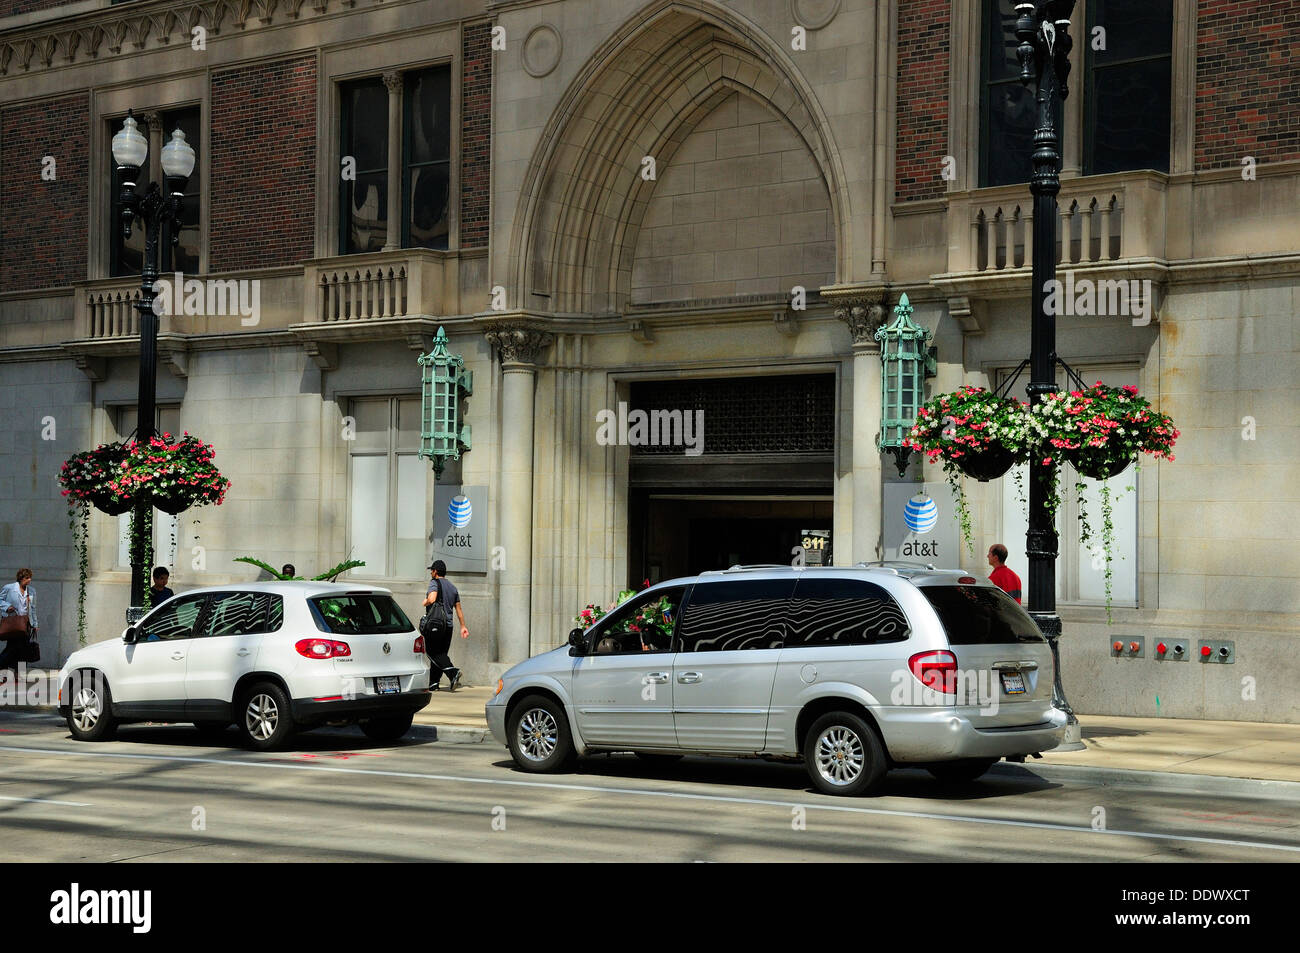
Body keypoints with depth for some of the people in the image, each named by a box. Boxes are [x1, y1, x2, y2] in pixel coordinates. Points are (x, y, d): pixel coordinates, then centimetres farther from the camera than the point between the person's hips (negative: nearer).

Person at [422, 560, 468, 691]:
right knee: (440, 654, 9)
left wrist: (425, 602, -3)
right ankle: (433, 684, 8)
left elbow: (431, 599, -25)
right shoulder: (452, 586, 16)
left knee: (432, 652, -6)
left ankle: (453, 672, -25)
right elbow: (458, 608, 16)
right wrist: (463, 626, 17)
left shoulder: (434, 583, -7)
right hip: (448, 625, 7)